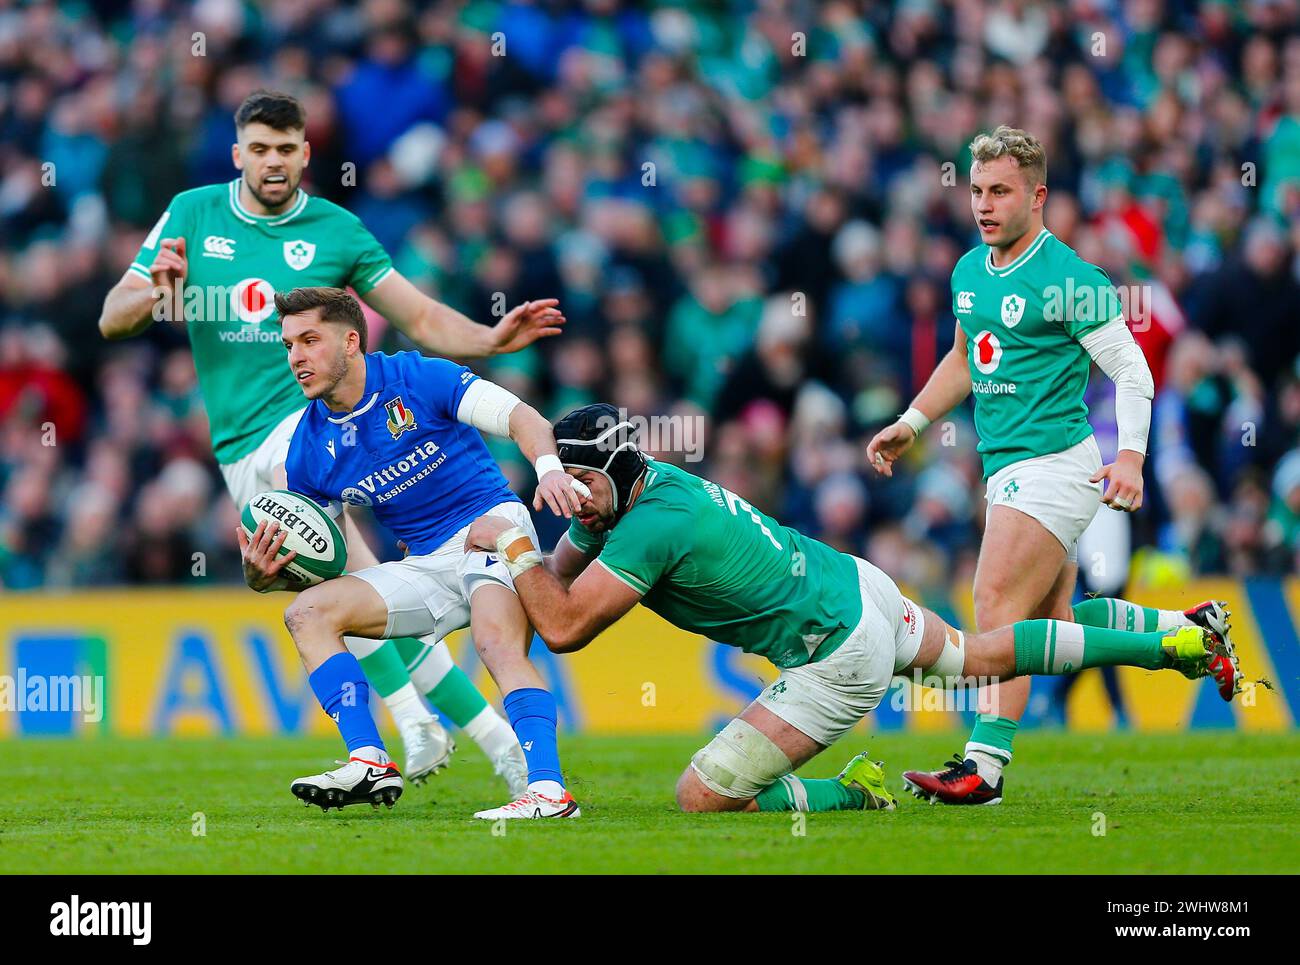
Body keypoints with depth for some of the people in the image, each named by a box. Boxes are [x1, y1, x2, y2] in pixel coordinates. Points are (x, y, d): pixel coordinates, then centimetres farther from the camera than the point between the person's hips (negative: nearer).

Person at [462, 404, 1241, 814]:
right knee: (978, 656, 32)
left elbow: (565, 626, -29)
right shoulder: (624, 489, -1)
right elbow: (558, 577, 11)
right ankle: (1168, 643, 38)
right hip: (853, 583, 10)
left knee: (702, 798, -12)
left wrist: (512, 543, -20)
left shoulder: (653, 526, -27)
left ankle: (859, 794, 1)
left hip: (840, 660, -10)